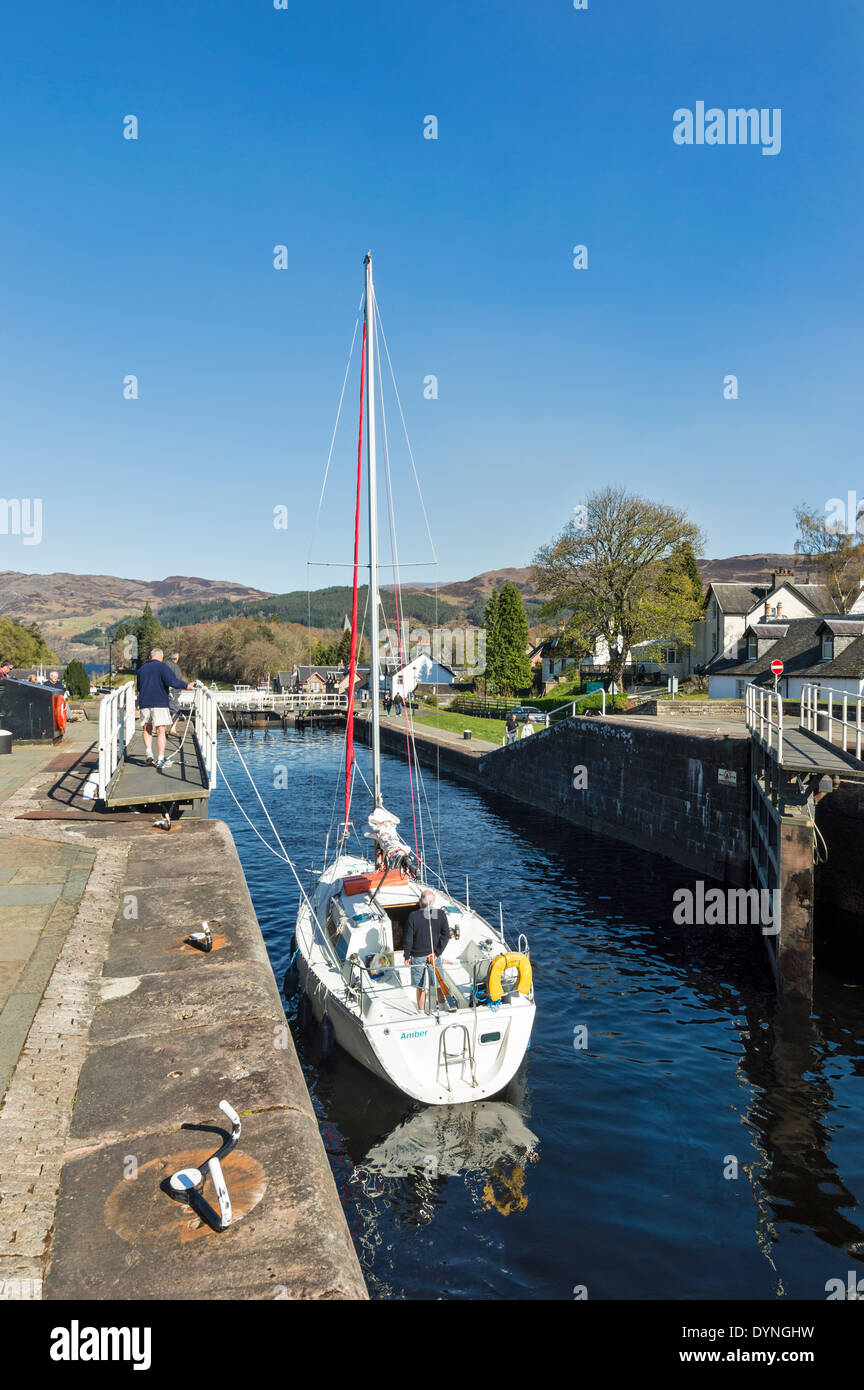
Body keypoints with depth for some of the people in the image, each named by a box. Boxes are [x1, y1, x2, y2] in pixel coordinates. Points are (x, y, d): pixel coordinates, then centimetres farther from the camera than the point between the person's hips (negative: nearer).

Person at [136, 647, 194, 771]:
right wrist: (186, 686, -7)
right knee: (160, 731, -4)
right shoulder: (162, 666, -2)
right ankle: (161, 759, -9)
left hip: (144, 704, 4)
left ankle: (149, 753, 2)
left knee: (146, 729, 18)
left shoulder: (141, 669, 15)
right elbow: (172, 681, -16)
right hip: (160, 703, -4)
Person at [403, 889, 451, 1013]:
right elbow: (446, 935, -10)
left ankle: (421, 1013, 21)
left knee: (421, 988, 11)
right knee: (439, 984, 19)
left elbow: (408, 938, -11)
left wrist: (407, 956, 0)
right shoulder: (441, 914, -8)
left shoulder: (413, 916, -16)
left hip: (418, 956, -2)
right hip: (434, 955, 3)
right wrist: (437, 952, -6)